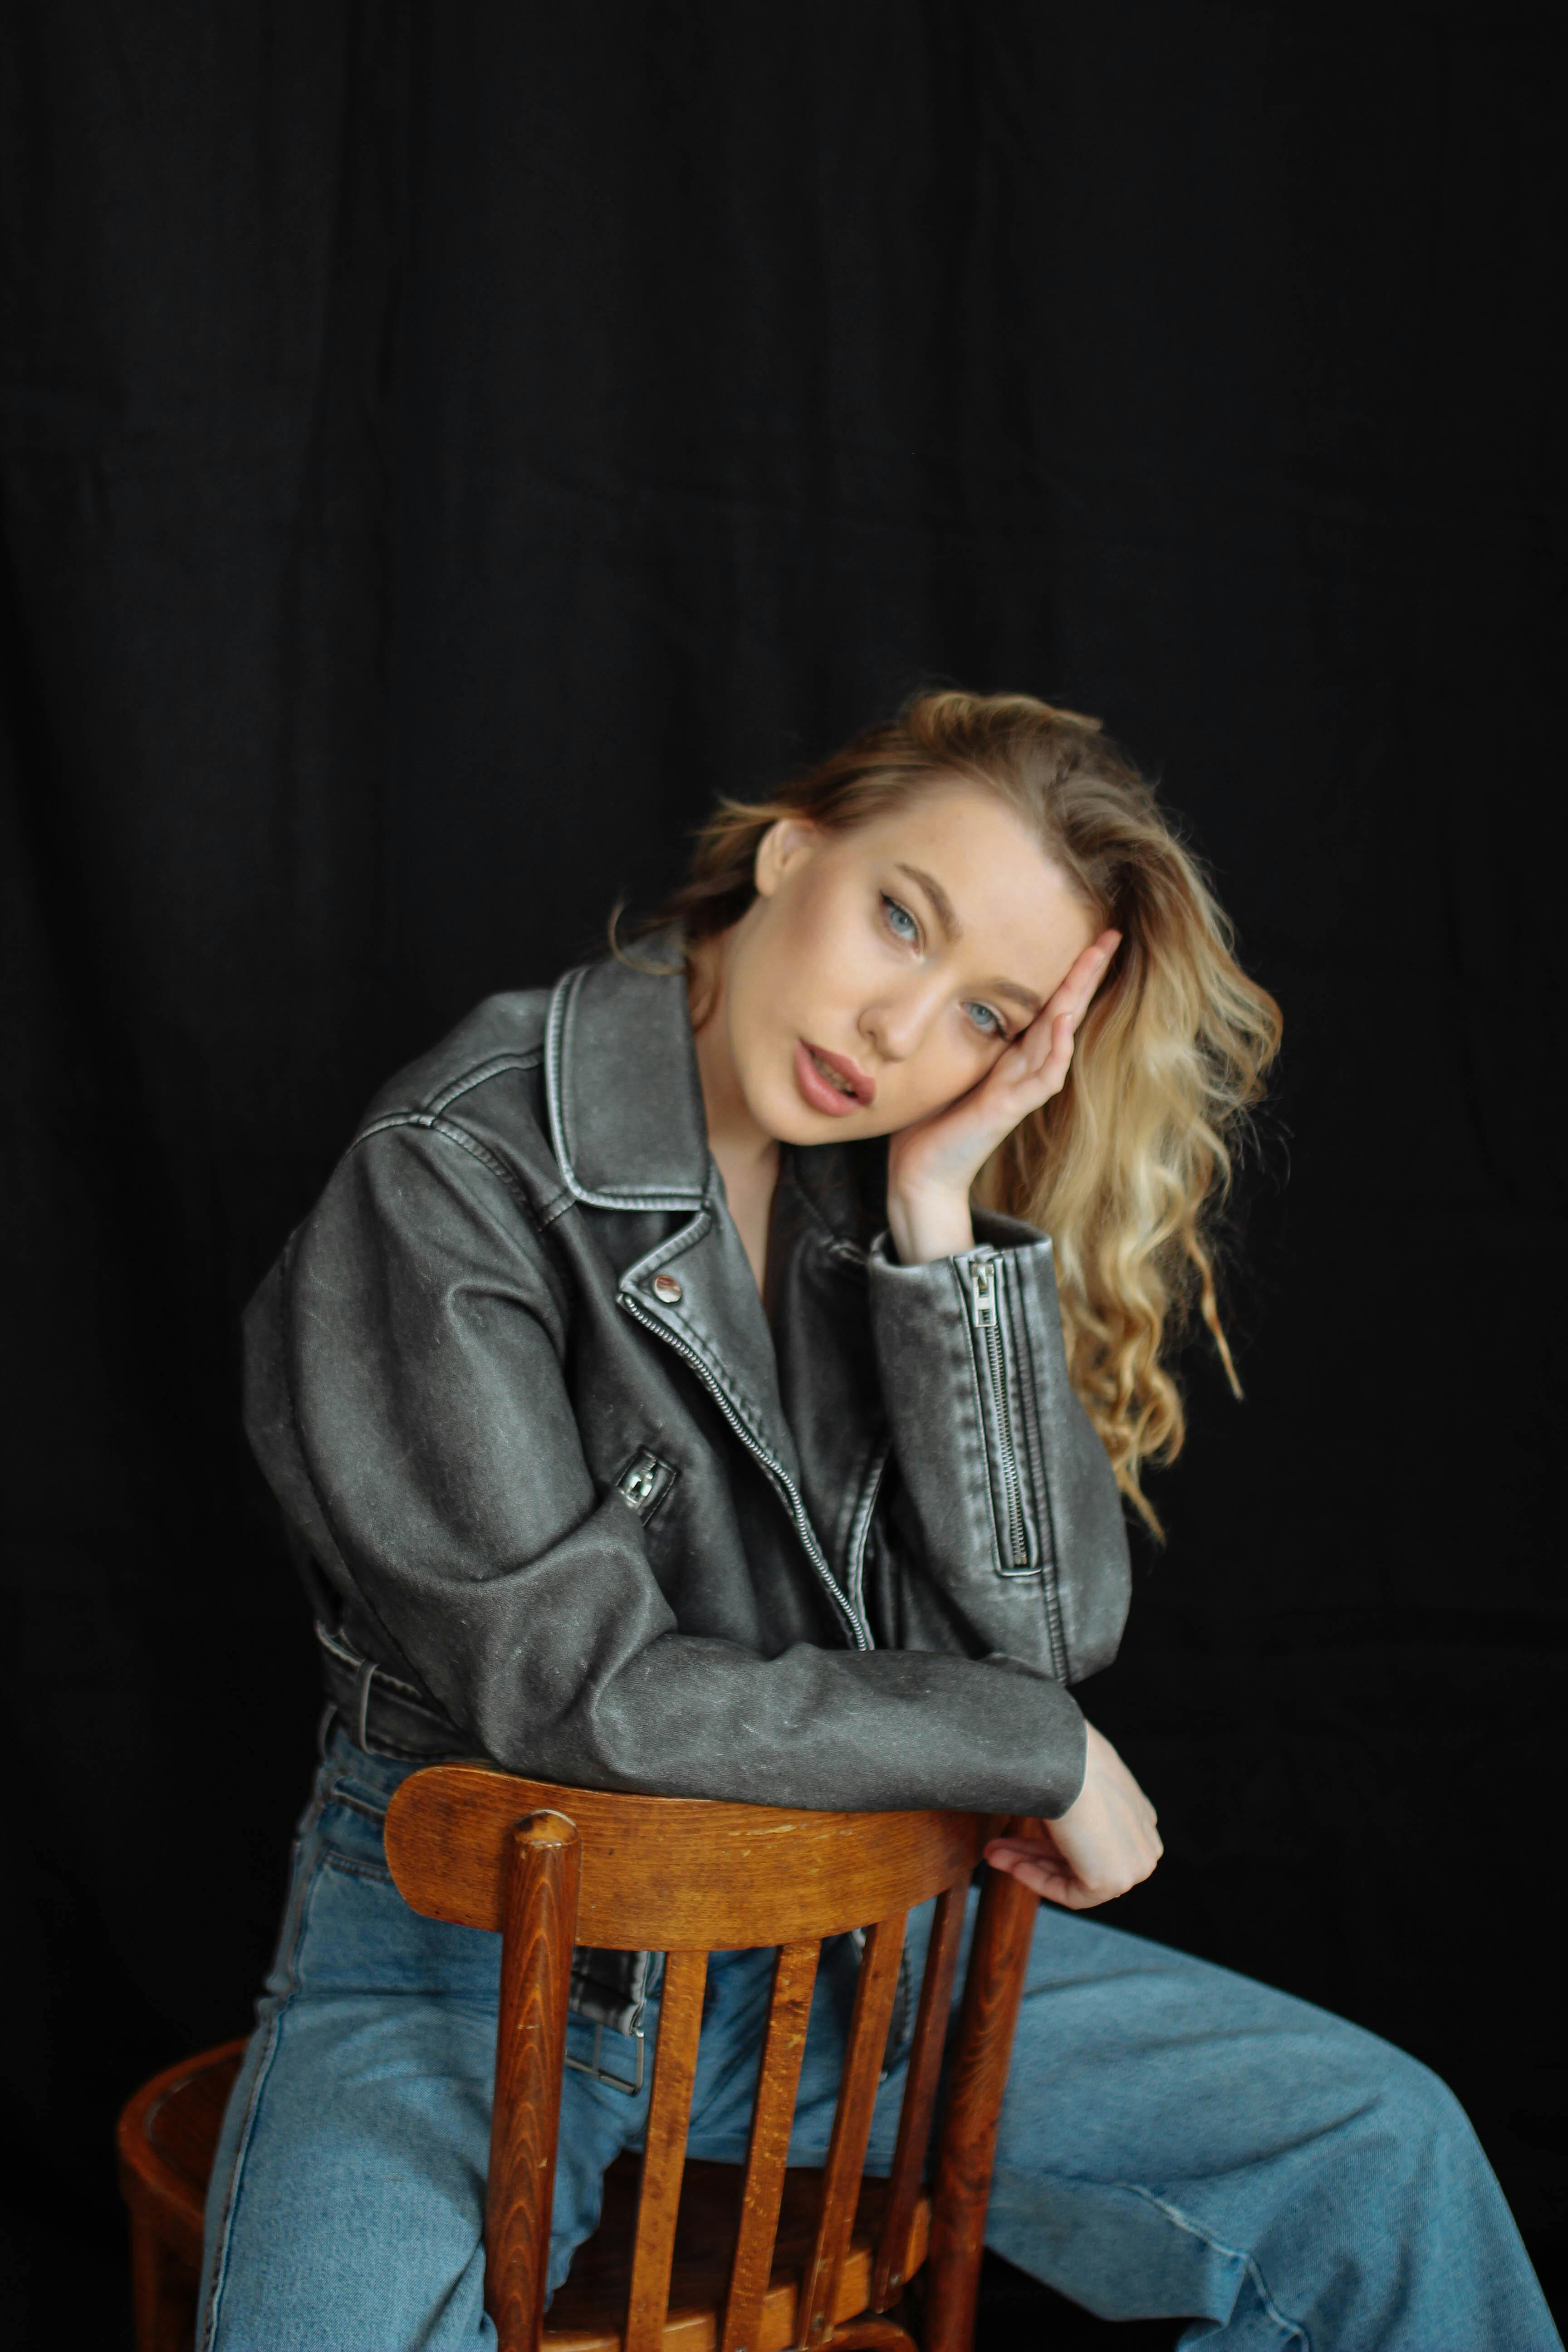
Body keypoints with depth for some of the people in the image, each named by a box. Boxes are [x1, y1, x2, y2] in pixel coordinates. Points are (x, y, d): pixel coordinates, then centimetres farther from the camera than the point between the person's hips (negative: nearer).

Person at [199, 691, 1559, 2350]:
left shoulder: (905, 1195, 0)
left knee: (1386, 2160, -2)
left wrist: (943, 1216, -17)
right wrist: (1044, 1756, -14)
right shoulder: (455, 1172, -16)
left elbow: (1041, 1629, -9)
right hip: (469, 1942, -4)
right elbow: (577, 1687, -21)